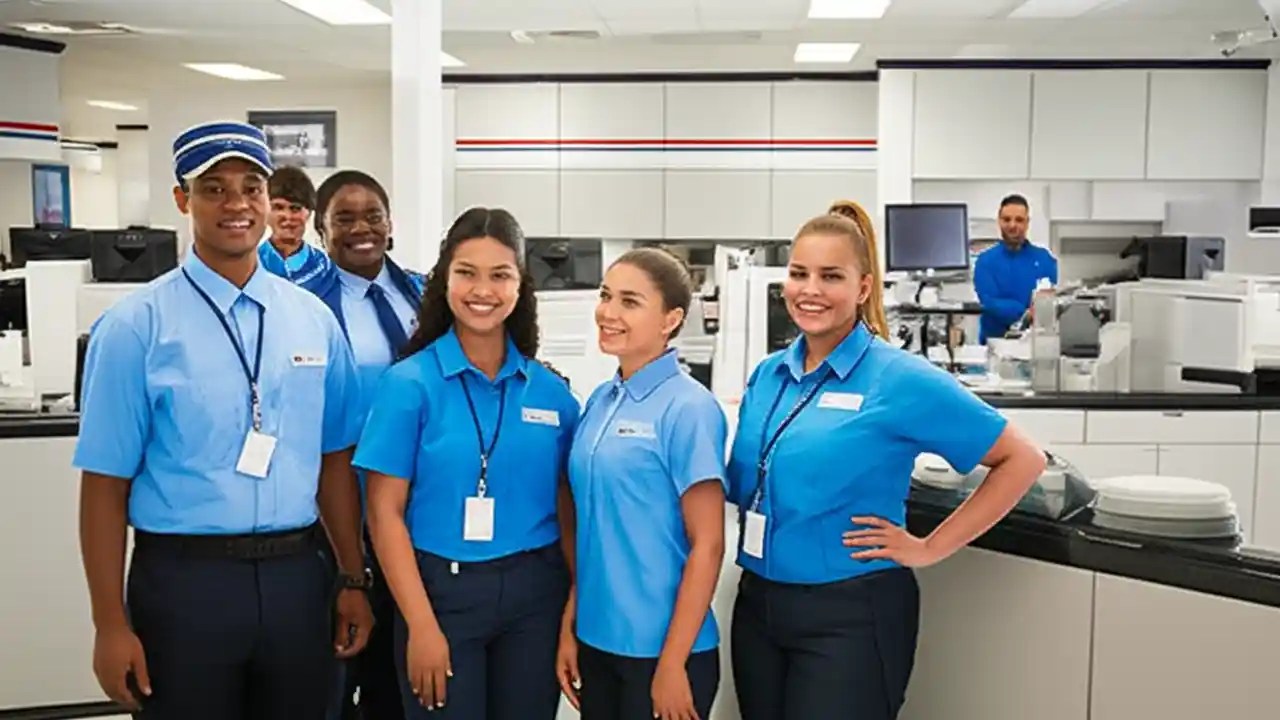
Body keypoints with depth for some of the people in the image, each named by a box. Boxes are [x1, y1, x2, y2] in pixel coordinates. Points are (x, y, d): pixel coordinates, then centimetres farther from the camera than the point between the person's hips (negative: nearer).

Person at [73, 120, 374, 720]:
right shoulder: (135, 327, -7)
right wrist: (111, 625, -8)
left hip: (298, 575, 3)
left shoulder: (314, 319, 4)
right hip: (185, 579, -3)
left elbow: (335, 460, 7)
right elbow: (106, 484, -6)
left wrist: (352, 580, 8)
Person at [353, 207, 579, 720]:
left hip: (535, 593, 3)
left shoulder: (552, 392, 3)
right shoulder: (409, 383, -6)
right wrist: (422, 624, -12)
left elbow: (565, 507, 8)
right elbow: (385, 512, -8)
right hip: (443, 591, -3)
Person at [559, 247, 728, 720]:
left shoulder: (689, 409, -13)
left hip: (660, 649, -6)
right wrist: (569, 627, 8)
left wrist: (673, 663, -14)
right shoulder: (599, 402, 5)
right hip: (597, 639, 6)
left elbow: (707, 545, -13)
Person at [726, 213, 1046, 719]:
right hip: (756, 606, 6)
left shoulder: (900, 378, -12)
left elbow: (1021, 460, -9)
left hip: (849, 618, -5)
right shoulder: (766, 376, 5)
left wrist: (930, 548, -10)